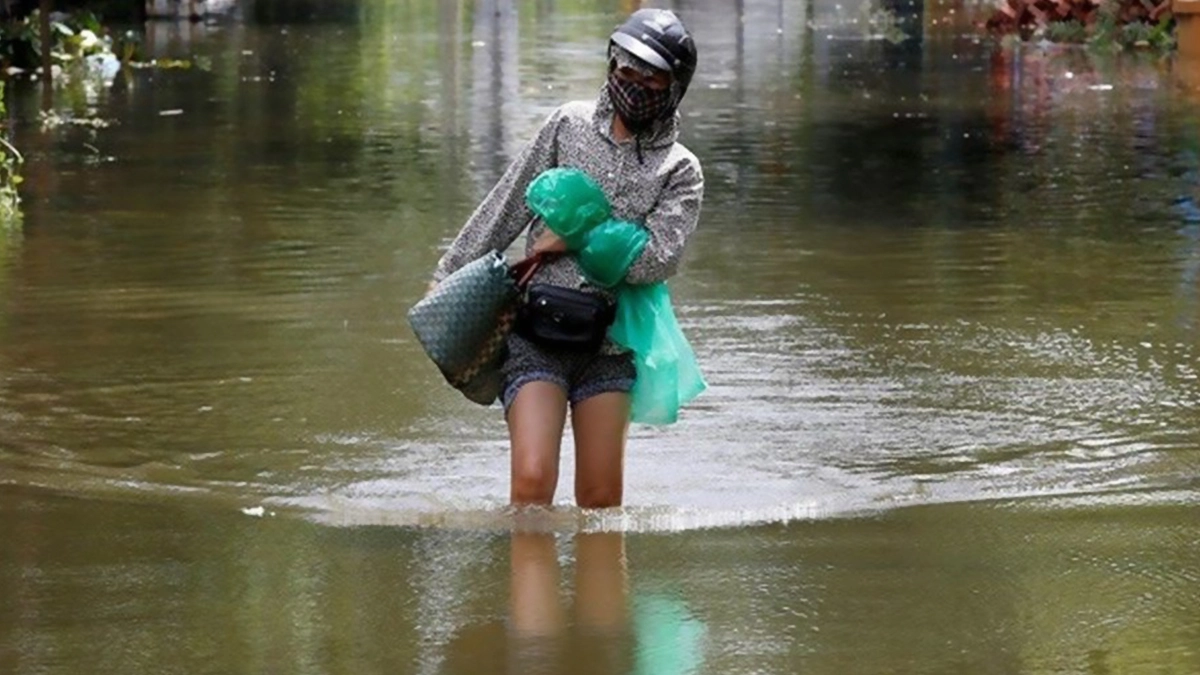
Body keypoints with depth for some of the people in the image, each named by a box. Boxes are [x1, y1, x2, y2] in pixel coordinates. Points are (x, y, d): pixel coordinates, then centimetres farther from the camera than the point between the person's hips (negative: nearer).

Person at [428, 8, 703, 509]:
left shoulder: (681, 172, 4)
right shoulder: (569, 125, 7)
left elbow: (657, 259, -10)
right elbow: (506, 206, 11)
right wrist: (450, 277, 12)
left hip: (609, 341, 1)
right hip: (536, 332, -1)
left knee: (601, 500, 3)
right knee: (532, 481, -16)